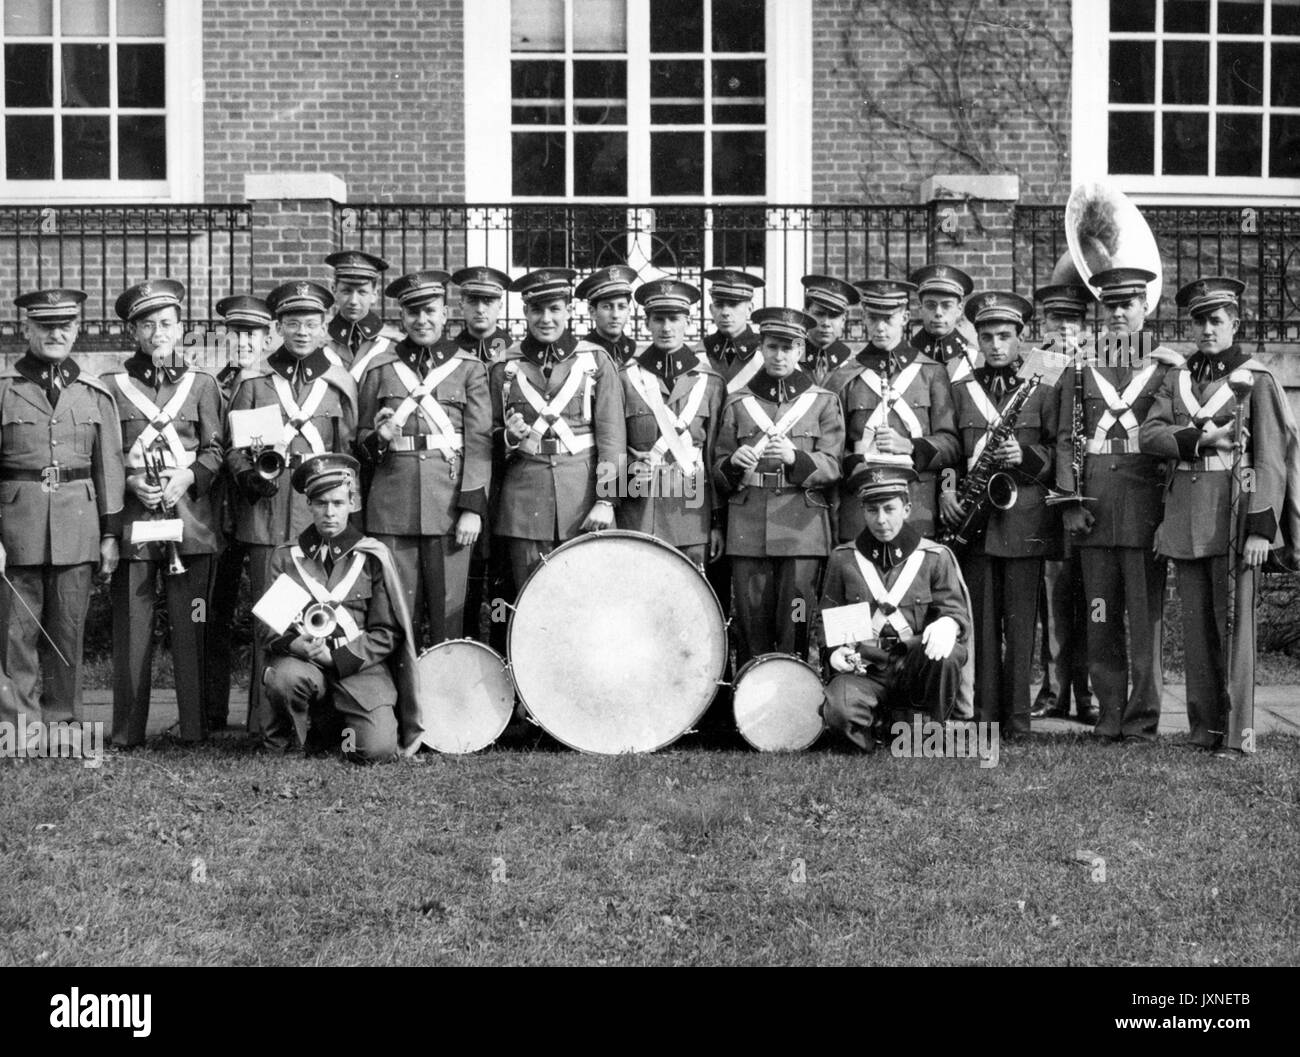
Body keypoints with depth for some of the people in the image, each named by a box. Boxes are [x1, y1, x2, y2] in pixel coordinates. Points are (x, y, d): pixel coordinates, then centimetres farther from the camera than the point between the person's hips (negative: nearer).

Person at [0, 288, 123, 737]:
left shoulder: (95, 394, 8)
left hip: (78, 527, 2)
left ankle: (60, 719, 15)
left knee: (68, 632, 6)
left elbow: (108, 465, 9)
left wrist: (110, 534, 5)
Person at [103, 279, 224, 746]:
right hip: (131, 517, 0)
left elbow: (214, 451, 9)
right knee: (131, 626, 0)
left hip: (189, 513, 1)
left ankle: (195, 726, 7)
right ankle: (127, 733, 6)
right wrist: (131, 482, -9)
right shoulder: (111, 385, 8)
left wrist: (187, 478, -9)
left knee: (191, 624, 0)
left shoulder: (202, 384, 10)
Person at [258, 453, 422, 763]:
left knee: (377, 750, -22)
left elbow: (387, 633, 3)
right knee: (283, 677, -36)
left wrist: (336, 655, -11)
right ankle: (283, 744, -4)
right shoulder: (286, 557, 9)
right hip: (302, 660, 1)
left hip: (360, 667, 0)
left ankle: (343, 726, 15)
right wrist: (293, 643, -18)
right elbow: (266, 625, 6)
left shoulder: (373, 557, 5)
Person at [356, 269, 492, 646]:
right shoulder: (381, 368, 11)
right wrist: (379, 439, -8)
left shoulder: (468, 368, 7)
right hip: (393, 508, 1)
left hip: (450, 505, -1)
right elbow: (361, 437, 16)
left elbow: (479, 441, 1)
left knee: (448, 611, 0)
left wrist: (473, 508, -7)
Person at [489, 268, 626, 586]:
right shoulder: (505, 367, 8)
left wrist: (606, 500, -7)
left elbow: (611, 434, 0)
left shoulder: (596, 361, 5)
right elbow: (492, 432, 16)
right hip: (524, 501, 1)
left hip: (583, 497, -1)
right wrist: (509, 437, -7)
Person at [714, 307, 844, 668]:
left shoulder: (822, 402, 11)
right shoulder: (738, 403, 14)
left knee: (796, 629, -6)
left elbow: (831, 465, 1)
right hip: (748, 528, 1)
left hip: (802, 528, -1)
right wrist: (734, 462, -10)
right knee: (751, 626, 0)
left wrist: (794, 457, -18)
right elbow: (718, 473, 13)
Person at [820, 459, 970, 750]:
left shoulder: (936, 557, 6)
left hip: (917, 669, 1)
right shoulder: (843, 558, 9)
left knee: (947, 653, -34)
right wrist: (835, 652, -8)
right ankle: (880, 722, 3)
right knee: (838, 708, -34)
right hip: (864, 670, 0)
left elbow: (956, 610, 3)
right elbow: (828, 619, 15)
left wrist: (947, 624, -23)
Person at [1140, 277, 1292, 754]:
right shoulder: (1176, 379, 14)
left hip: (1233, 515, -5)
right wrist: (1200, 437, -14)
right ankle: (1203, 728, 12)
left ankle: (1235, 730, -1)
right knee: (1196, 625, 7)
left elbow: (1272, 459, -5)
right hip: (1185, 517, 5)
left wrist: (1262, 527, -13)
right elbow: (1149, 435, 2)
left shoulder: (1256, 378, 0)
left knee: (1234, 625, -5)